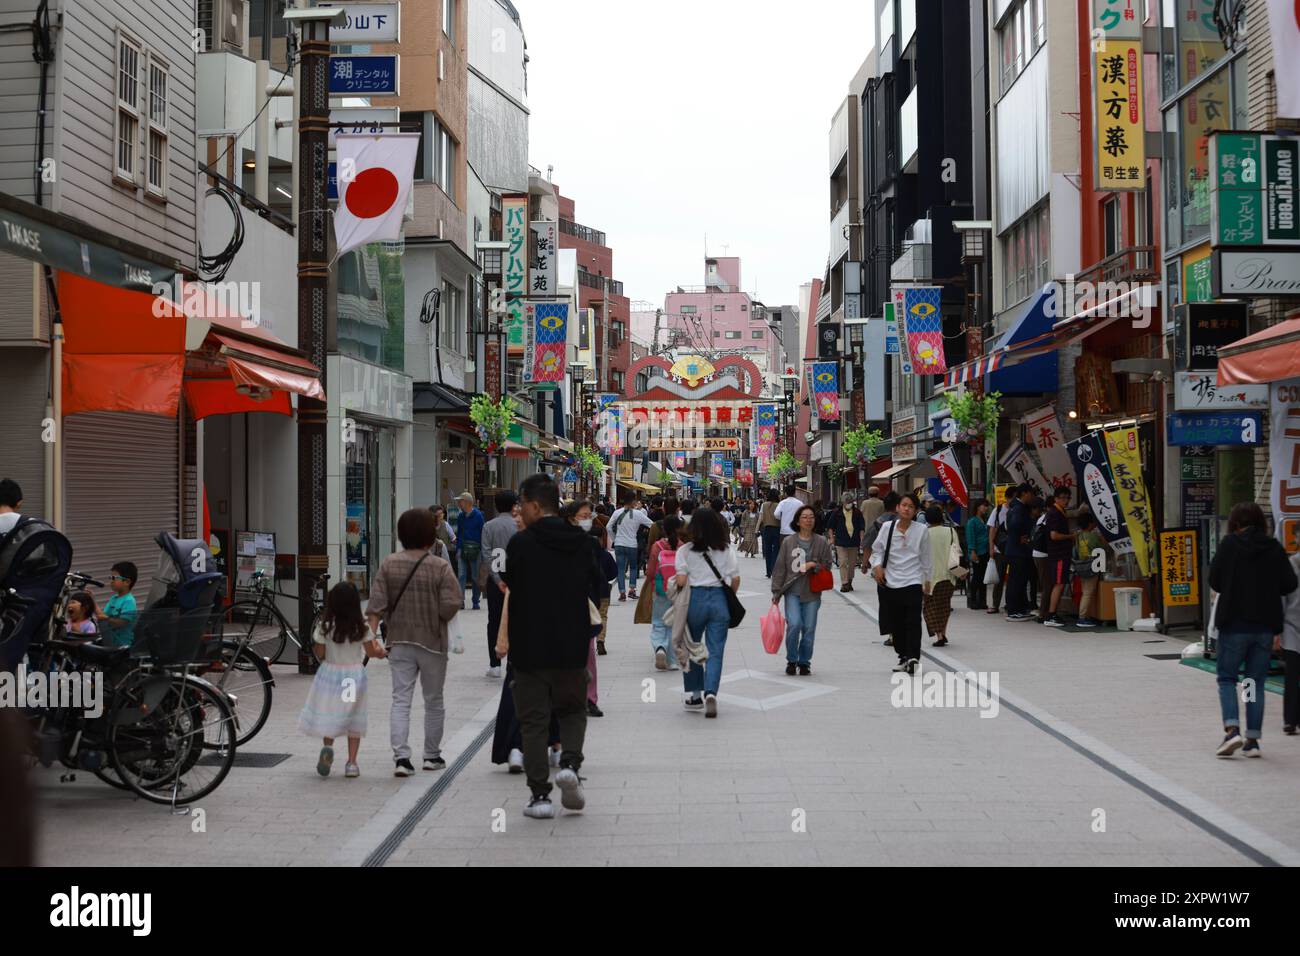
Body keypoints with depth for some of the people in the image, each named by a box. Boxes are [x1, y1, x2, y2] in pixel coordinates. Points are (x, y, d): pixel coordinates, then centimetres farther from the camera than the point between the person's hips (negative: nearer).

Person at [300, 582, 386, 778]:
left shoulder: (324, 626, -10)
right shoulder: (361, 627, -9)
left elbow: (320, 655, -6)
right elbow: (371, 652, 0)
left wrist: (314, 643, 15)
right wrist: (381, 651, 20)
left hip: (330, 673, 0)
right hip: (354, 676, 0)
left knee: (328, 715, 12)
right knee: (353, 718, 11)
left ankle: (327, 747, -15)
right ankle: (352, 763, 8)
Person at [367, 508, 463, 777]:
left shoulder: (389, 564, -1)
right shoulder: (441, 567, -10)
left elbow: (377, 603, -6)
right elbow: (450, 607, -15)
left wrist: (372, 634, -5)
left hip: (399, 641, 2)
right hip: (432, 642, -2)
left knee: (400, 700, 2)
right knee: (434, 701, 14)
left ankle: (401, 757, -11)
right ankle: (432, 755, 23)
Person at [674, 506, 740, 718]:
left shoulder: (685, 551, -2)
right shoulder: (725, 551, 5)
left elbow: (681, 580, -9)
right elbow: (735, 579, 4)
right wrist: (729, 598, 19)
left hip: (695, 599, -1)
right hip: (719, 599, 1)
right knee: (715, 651, 2)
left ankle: (694, 695, 20)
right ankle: (710, 692, -17)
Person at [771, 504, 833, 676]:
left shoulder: (821, 542, 4)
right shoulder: (788, 542, 2)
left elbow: (828, 564, 9)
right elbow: (780, 568, 5)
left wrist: (814, 565, -10)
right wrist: (776, 591, 3)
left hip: (812, 592, 1)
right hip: (792, 591, -1)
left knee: (809, 628, 1)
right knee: (794, 624, -15)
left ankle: (804, 662, 20)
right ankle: (791, 660, 6)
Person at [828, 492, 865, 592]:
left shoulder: (858, 513, 4)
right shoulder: (837, 513, 1)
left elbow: (862, 528, 5)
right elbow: (831, 527, 8)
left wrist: (861, 539, -4)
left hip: (854, 542, 2)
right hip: (841, 543, -2)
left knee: (852, 564, 10)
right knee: (843, 563, -10)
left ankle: (849, 582, 24)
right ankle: (844, 584, -10)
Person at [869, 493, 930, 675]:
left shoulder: (922, 530, -1)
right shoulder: (888, 528, 2)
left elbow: (926, 557, 8)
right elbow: (877, 550, 11)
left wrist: (927, 580, 11)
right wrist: (877, 565, -7)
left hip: (913, 581, -2)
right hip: (890, 582, 2)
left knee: (913, 621, -14)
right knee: (896, 623, 8)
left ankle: (913, 657, -19)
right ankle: (903, 657, 21)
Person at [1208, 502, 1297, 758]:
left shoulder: (1230, 543, -7)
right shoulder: (1275, 547, 1)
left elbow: (1214, 580, -5)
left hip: (1234, 624, -3)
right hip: (1266, 626, 3)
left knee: (1226, 677, 7)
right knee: (1256, 681, 10)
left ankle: (1232, 729, -11)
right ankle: (1253, 739, 8)